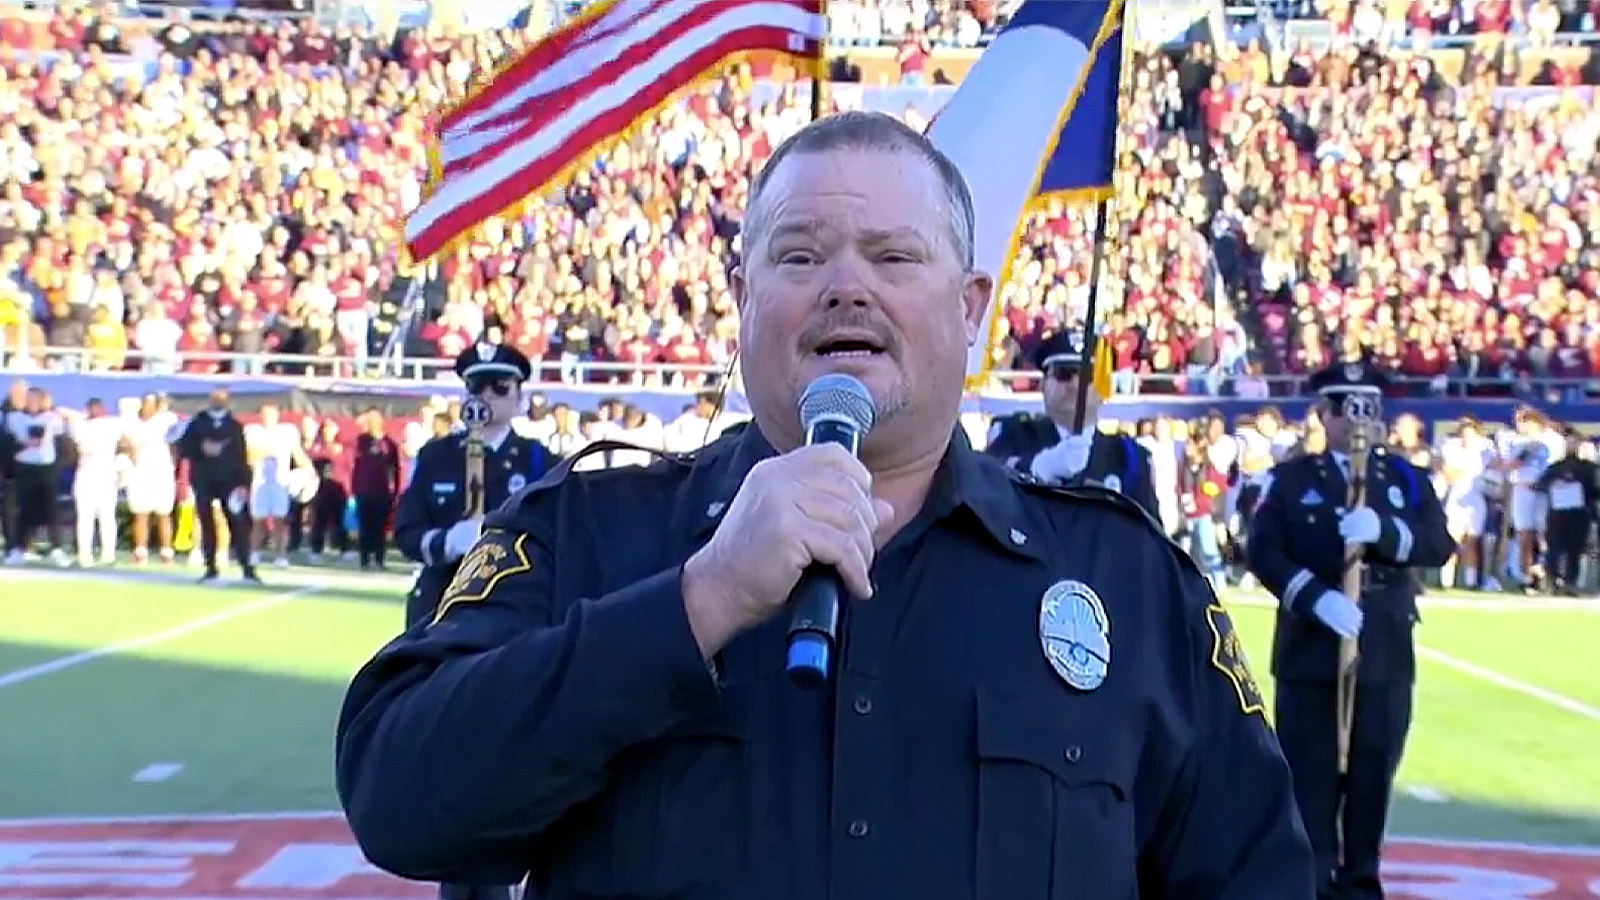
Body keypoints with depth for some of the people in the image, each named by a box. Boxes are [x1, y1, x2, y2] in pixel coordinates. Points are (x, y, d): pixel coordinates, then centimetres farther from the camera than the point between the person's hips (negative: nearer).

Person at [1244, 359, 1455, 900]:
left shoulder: (1408, 479, 10)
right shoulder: (1290, 478, 4)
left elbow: (1440, 545, -3)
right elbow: (1262, 551, -7)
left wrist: (1384, 531, -22)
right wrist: (1315, 596, -22)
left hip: (1386, 653, 2)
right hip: (1309, 650, -2)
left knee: (1373, 775, 6)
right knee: (1310, 776, 0)